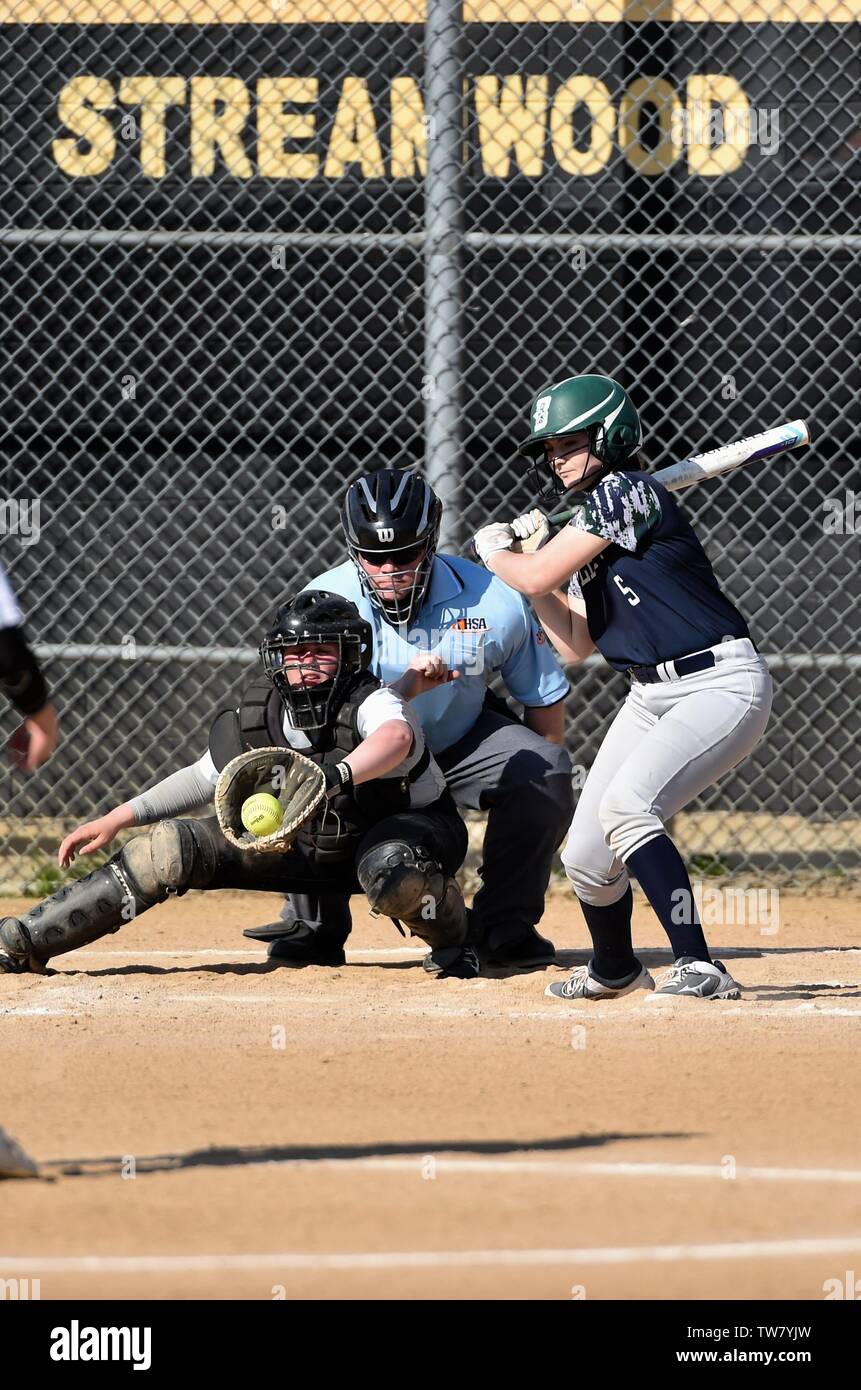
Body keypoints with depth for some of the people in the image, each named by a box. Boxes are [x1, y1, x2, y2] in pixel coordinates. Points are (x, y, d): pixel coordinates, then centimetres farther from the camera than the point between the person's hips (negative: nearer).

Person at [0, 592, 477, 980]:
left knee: (390, 869, -45)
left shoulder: (374, 704, -29)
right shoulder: (258, 722, -12)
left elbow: (396, 737, -55)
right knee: (169, 850, -6)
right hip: (308, 841, 6)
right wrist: (115, 820, 1)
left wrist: (337, 775, -74)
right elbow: (205, 777, 5)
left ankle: (453, 945, -11)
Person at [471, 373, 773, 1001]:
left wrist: (495, 552, 6)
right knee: (586, 855, 7)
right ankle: (613, 971, 35)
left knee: (626, 806, -30)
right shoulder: (591, 519, 14)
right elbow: (574, 643, 15)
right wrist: (532, 553, 13)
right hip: (653, 694, 9)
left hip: (721, 685, -9)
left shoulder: (626, 492, -13)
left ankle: (698, 966, -30)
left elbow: (538, 578, -15)